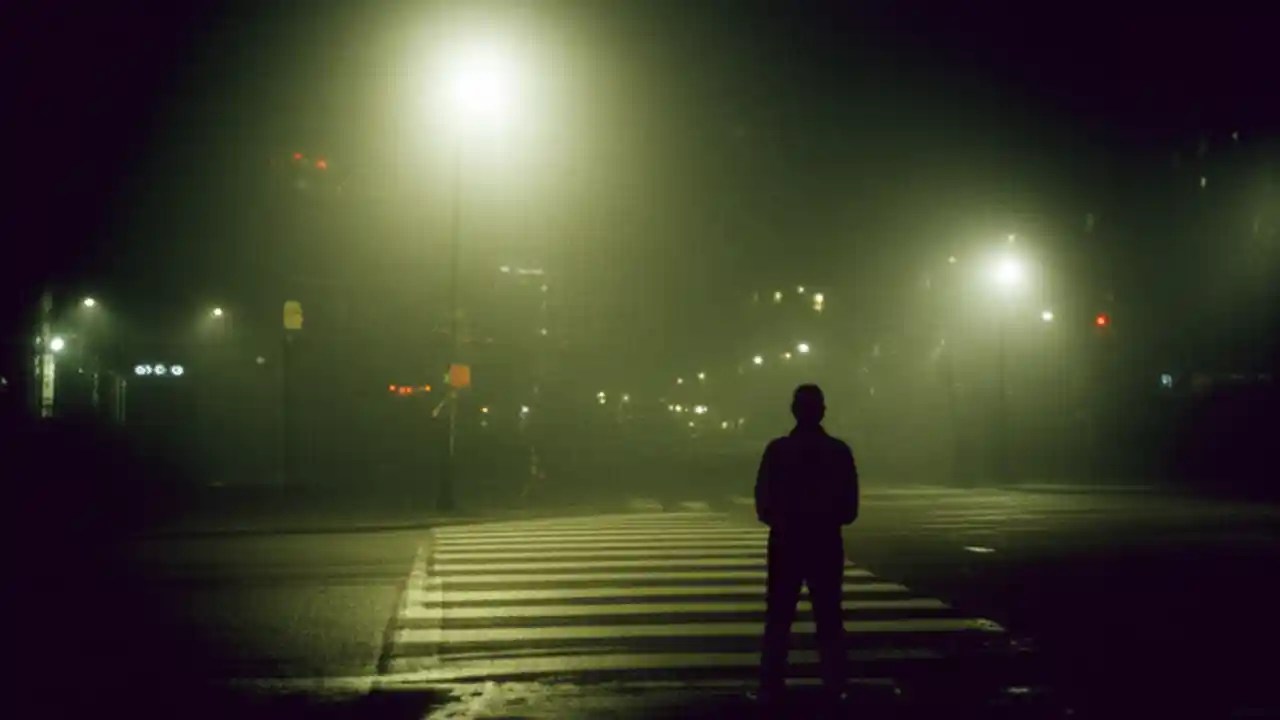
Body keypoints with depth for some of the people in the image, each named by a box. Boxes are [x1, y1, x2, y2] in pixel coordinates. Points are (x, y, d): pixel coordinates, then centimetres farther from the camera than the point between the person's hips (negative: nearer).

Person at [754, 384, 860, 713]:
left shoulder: (777, 450, -8)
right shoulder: (839, 451, -5)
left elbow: (764, 507, -5)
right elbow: (849, 510, -1)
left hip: (786, 544, -1)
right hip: (826, 545, 1)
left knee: (778, 619, 8)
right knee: (829, 619, 10)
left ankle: (772, 688, 7)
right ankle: (833, 688, 10)